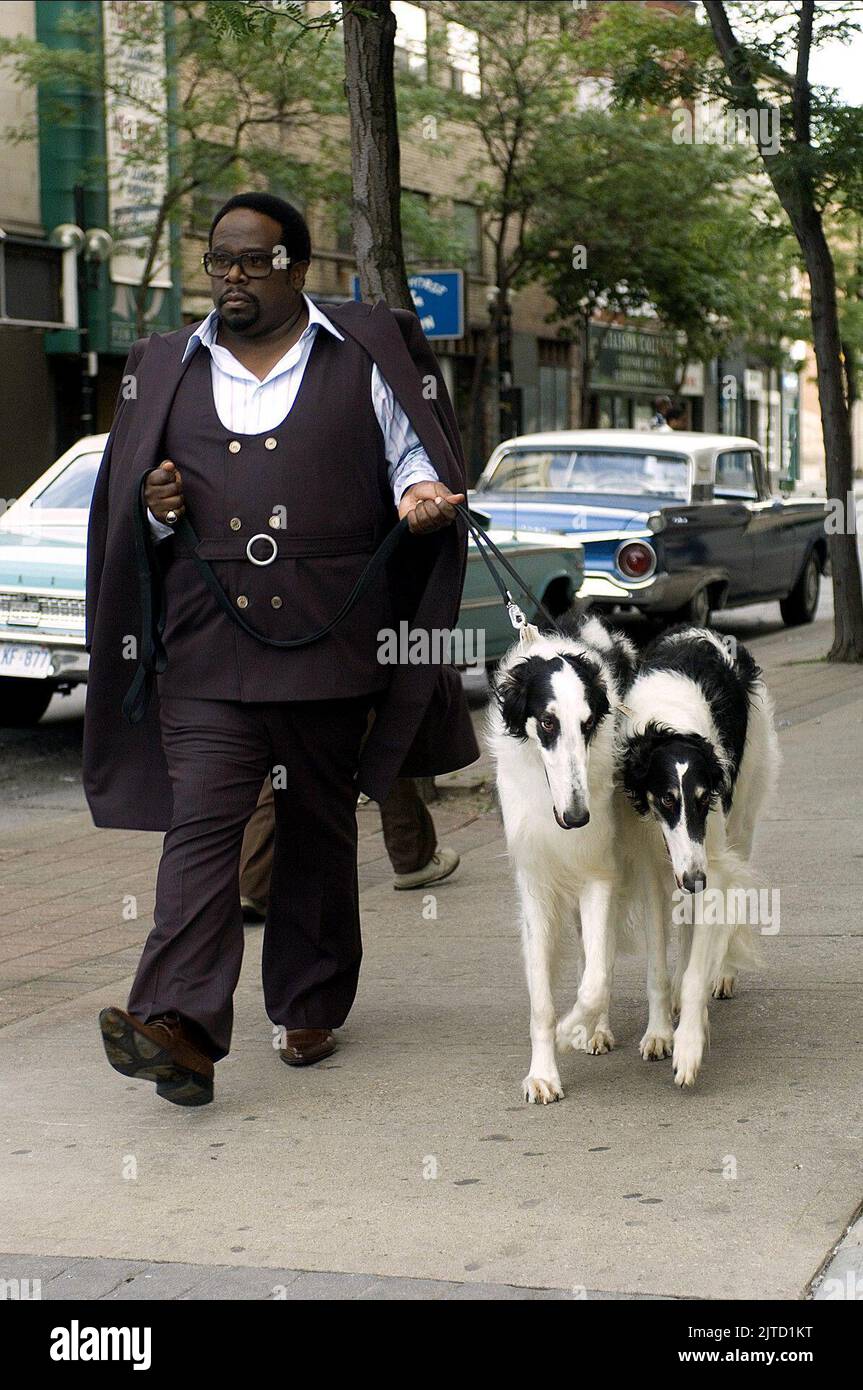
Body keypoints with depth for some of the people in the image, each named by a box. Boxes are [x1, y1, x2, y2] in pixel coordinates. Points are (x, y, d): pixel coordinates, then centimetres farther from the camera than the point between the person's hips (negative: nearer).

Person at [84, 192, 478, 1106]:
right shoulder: (164, 368, 15)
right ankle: (179, 1027, -21)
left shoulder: (363, 356, 7)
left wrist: (420, 496, -12)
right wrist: (157, 511, -1)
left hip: (330, 642, -1)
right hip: (206, 646, 1)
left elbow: (410, 453, 10)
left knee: (321, 827, 8)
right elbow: (128, 502, 21)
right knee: (201, 824, -12)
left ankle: (309, 1011, 21)